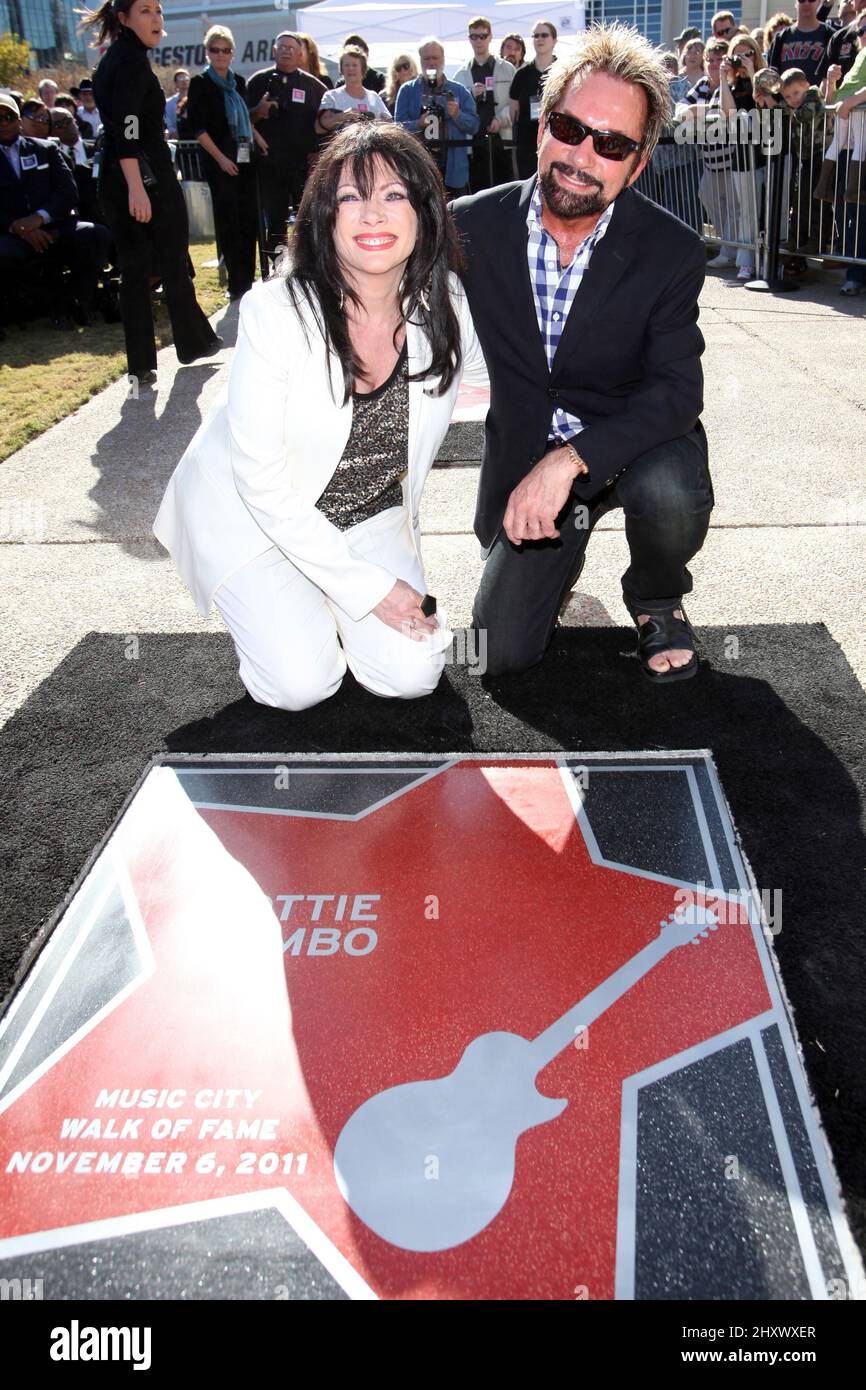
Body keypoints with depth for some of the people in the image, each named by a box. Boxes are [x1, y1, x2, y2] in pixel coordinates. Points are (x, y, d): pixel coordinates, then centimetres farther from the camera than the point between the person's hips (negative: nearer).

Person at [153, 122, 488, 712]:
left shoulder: (448, 307, -15)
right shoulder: (277, 311, -26)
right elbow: (262, 479, -23)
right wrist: (363, 585, -23)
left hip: (371, 516, 3)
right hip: (252, 512, -3)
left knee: (413, 675, -12)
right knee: (301, 685, -15)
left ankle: (318, 598, 18)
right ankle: (272, 603, 18)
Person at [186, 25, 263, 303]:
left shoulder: (238, 82, 13)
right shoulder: (201, 84, -2)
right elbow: (198, 127, -8)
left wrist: (258, 139, 7)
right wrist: (221, 158, -13)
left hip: (244, 158, 5)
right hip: (220, 161, -5)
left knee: (249, 219, 5)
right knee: (228, 220, -4)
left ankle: (248, 279, 13)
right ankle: (236, 284, 1)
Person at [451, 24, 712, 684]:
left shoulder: (672, 251, -15)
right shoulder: (475, 225, -10)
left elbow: (677, 389, -22)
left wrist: (568, 460, -37)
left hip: (631, 438, -1)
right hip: (526, 451, 2)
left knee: (669, 492, -39)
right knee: (503, 650, -5)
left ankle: (657, 602, 0)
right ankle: (567, 531, 28)